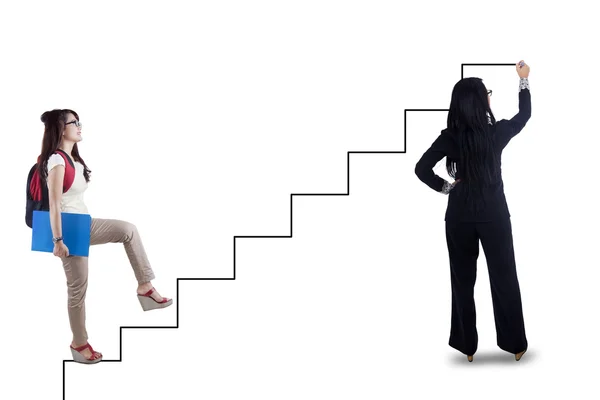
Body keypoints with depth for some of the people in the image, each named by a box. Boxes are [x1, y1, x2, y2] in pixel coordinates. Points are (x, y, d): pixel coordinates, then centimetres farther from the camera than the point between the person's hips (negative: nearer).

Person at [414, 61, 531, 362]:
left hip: (459, 214, 1)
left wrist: (445, 187, 0)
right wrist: (524, 79, 23)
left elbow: (422, 169, -14)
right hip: (494, 213, -1)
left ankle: (467, 346, 18)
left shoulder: (450, 136, -9)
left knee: (462, 279, 11)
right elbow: (524, 114, 11)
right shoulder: (497, 132, -9)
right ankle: (514, 345, 20)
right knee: (504, 278, 10)